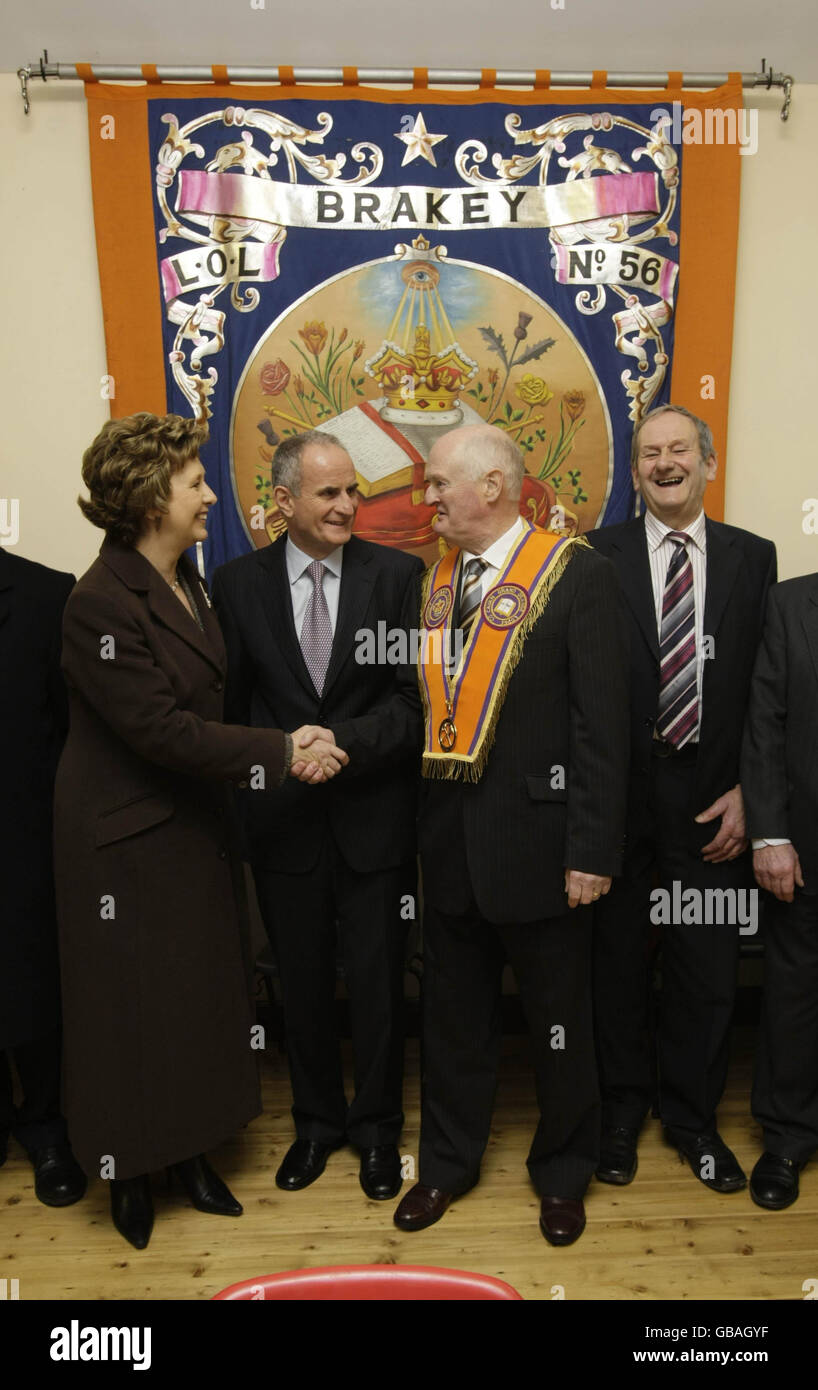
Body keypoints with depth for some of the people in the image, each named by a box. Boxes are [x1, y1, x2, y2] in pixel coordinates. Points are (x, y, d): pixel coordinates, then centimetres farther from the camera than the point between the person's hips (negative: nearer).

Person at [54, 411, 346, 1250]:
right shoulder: (101, 603, -22)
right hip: (126, 839, -8)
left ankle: (190, 1151, 38)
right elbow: (161, 731, -25)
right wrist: (279, 753, -20)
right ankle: (129, 1172, 34)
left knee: (200, 992, 18)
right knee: (132, 1002, 10)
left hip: (192, 826, 8)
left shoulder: (186, 583, 5)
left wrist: (283, 744, -2)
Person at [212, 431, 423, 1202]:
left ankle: (377, 1127, 35)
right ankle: (316, 1120, 40)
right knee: (301, 984, 17)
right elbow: (231, 703, 3)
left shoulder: (396, 573, -4)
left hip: (374, 814, -1)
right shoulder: (237, 582, 0)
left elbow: (413, 697, -9)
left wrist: (343, 741, -21)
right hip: (283, 818, 2)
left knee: (377, 983, 12)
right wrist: (273, 762, -4)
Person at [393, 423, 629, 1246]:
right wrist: (421, 822, 2)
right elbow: (425, 704, 7)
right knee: (452, 1015, 20)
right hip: (448, 838, 5)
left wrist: (592, 848, -14)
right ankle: (447, 1162, 41)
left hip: (534, 836, -5)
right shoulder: (432, 579, 7)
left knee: (558, 1021, 14)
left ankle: (561, 1171, 39)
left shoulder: (575, 573, -10)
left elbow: (601, 720, -13)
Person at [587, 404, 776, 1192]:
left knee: (707, 969, 11)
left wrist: (744, 790, -4)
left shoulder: (752, 558, 4)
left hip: (712, 799, 2)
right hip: (619, 794, -1)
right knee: (617, 960, 13)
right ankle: (622, 1108, 35)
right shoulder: (598, 557, -1)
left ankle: (691, 1117, 34)